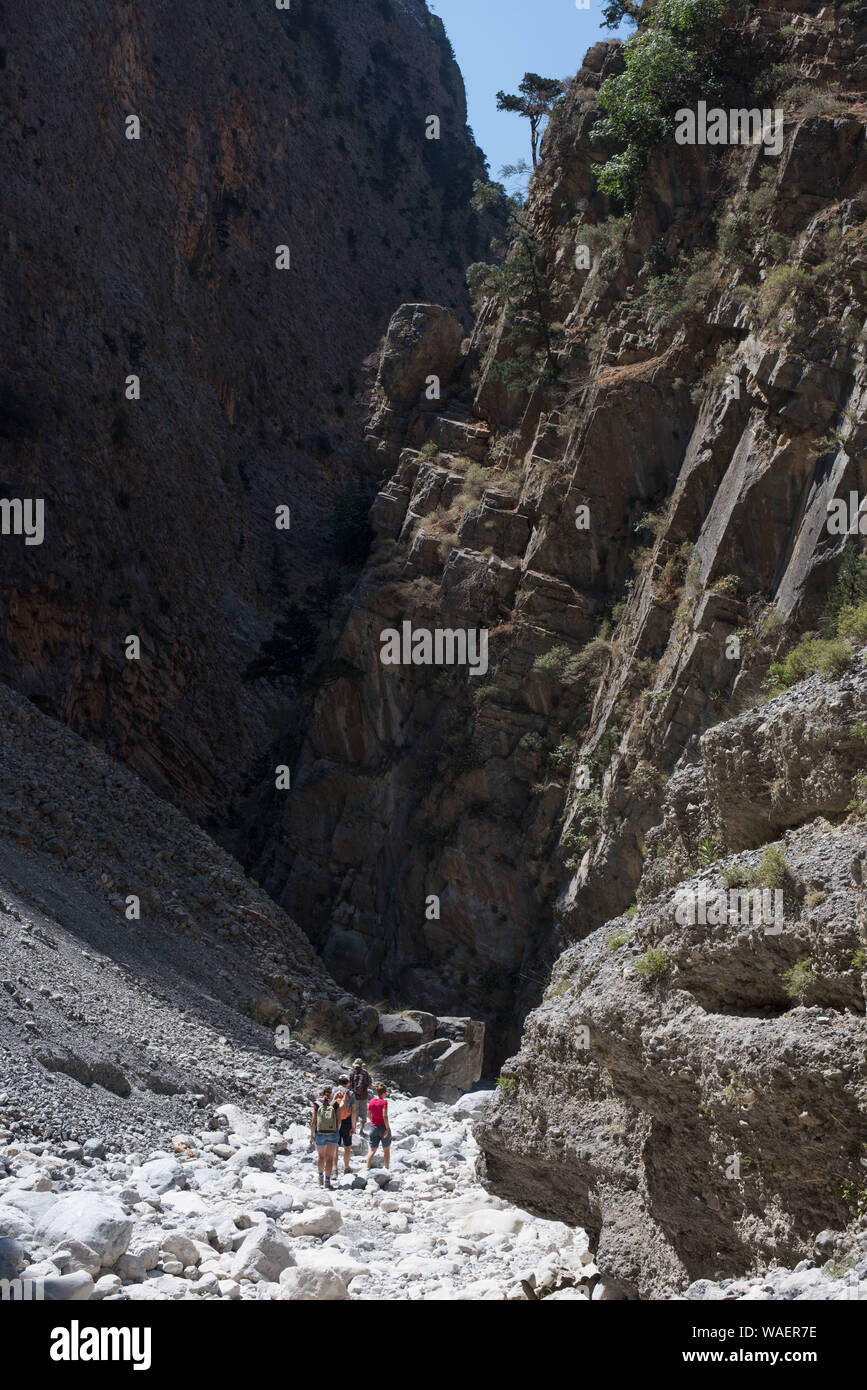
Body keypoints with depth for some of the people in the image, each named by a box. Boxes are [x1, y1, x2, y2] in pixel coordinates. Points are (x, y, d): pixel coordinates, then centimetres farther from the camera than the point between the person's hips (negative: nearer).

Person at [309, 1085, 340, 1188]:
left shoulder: (317, 1105, -5)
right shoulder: (334, 1105, -5)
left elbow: (313, 1122, -6)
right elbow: (338, 1121, -4)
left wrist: (311, 1135, 3)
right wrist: (337, 1132, 12)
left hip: (319, 1133, 1)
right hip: (332, 1133, -1)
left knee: (320, 1156, 22)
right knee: (329, 1158, 3)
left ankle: (321, 1177, 34)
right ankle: (327, 1181, -5)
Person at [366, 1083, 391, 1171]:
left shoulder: (372, 1101, 0)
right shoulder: (384, 1102, -15)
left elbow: (369, 1114, 7)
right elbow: (385, 1116, -21)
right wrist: (387, 1128, -17)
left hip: (374, 1127, 4)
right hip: (383, 1127, -4)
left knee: (372, 1150, 10)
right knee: (386, 1150, 12)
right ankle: (387, 1169, 14)